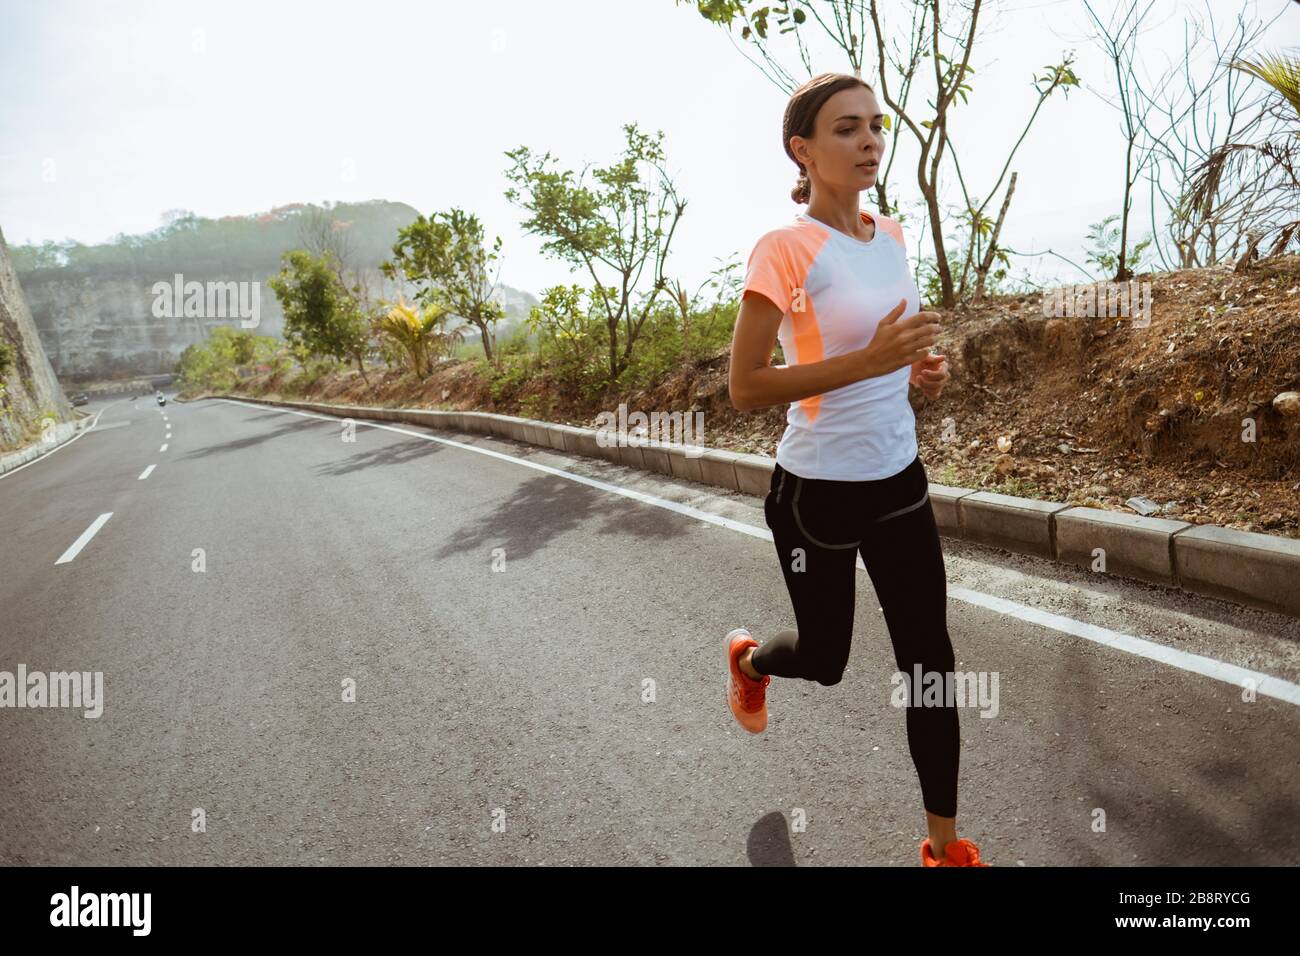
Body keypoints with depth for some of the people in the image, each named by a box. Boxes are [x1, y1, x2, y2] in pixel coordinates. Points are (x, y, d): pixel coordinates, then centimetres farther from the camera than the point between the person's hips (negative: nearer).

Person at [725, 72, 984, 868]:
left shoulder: (891, 235, 4)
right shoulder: (784, 249, -18)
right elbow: (744, 389, -22)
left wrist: (921, 365, 0)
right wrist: (868, 361, -29)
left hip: (899, 478, 6)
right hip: (819, 490, -6)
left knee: (931, 659, 7)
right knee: (825, 660, 14)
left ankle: (945, 842, 24)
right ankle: (749, 658, 51)